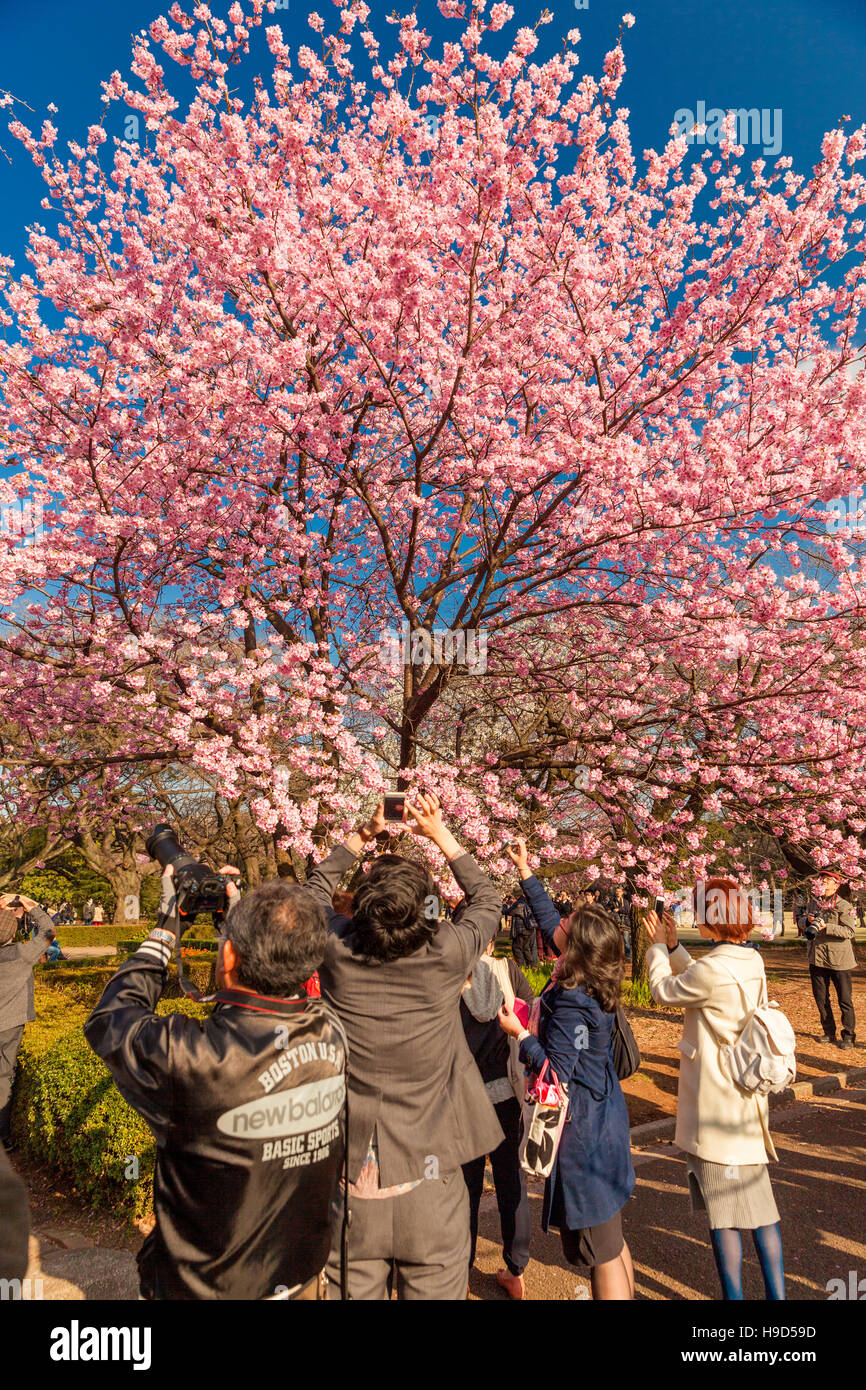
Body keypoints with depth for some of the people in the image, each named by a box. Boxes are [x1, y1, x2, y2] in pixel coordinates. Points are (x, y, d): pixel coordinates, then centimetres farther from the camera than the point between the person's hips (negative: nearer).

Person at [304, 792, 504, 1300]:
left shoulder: (337, 950, -14)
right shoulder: (447, 954, -16)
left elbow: (317, 888, 10)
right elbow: (487, 898, 6)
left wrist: (365, 833, 11)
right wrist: (440, 833, 8)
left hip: (351, 1178, 1)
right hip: (429, 1180, -1)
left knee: (354, 1288, 19)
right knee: (435, 1289, 17)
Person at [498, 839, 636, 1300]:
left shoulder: (572, 1003, -28)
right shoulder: (590, 984, -2)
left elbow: (557, 1072, -24)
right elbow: (548, 921, 8)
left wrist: (520, 1033, -18)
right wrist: (526, 873, 12)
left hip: (583, 1132, -9)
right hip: (603, 1122, 9)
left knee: (601, 1255, 6)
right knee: (612, 1242, 24)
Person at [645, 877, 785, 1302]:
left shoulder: (713, 969, -27)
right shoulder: (752, 962, 0)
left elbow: (666, 991, -8)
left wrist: (657, 950, 7)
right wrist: (672, 947, 16)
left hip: (717, 1107, -8)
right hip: (747, 1102, 8)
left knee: (723, 1210, 7)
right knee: (757, 1203, 18)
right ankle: (776, 1292, 28)